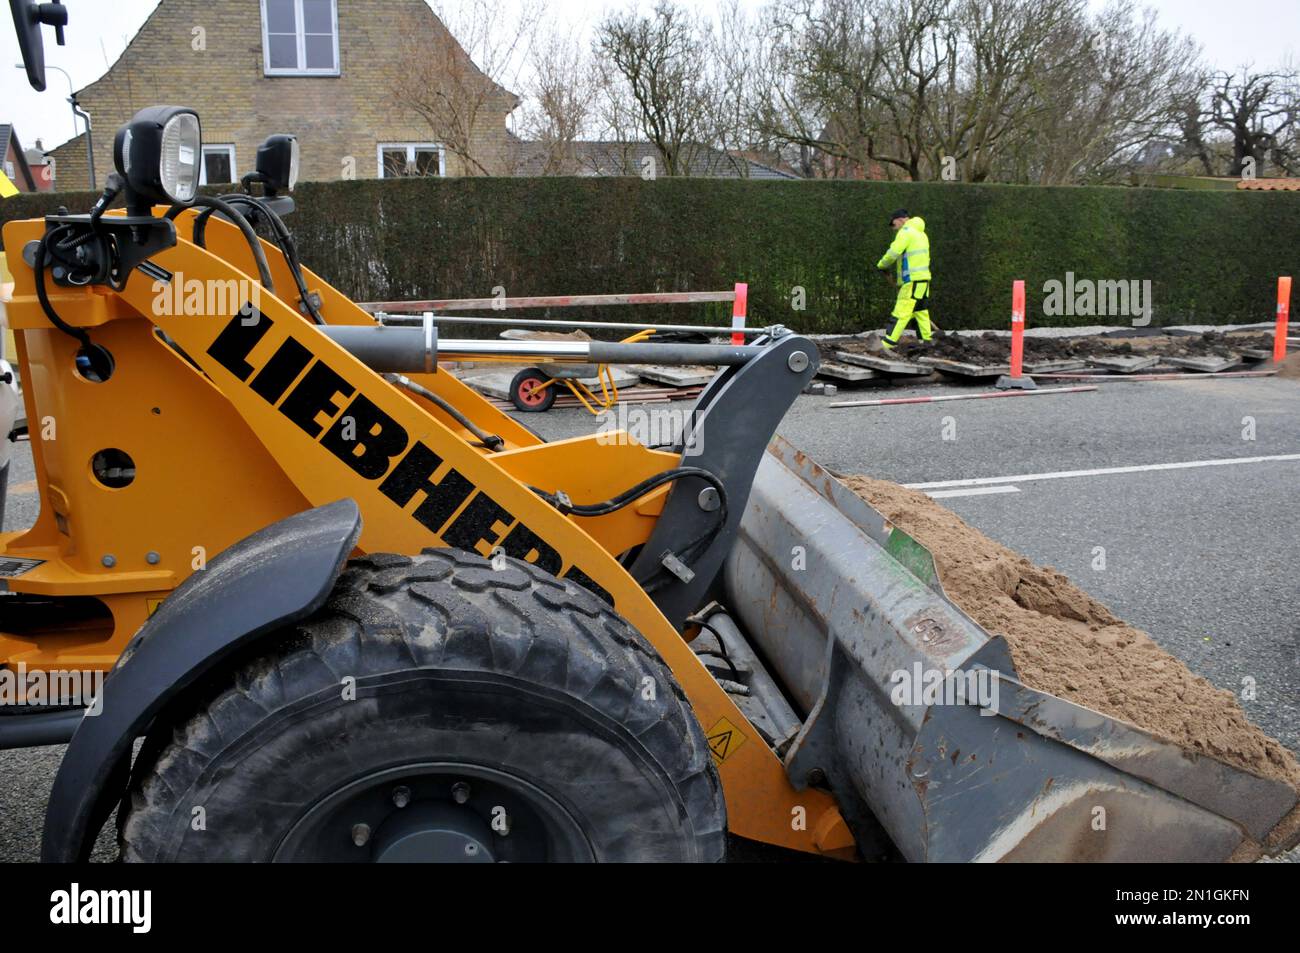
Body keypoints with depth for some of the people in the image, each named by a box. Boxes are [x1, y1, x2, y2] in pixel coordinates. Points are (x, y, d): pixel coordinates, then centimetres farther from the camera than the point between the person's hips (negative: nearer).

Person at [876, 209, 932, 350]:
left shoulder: (906, 232, -7)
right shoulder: (921, 234, 22)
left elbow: (893, 252, -17)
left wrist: (881, 265, -1)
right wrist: (898, 274, 16)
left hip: (912, 281, -9)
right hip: (923, 278, 9)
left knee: (901, 313, -12)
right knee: (921, 312, 13)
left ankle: (887, 344, -14)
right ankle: (927, 341, 14)